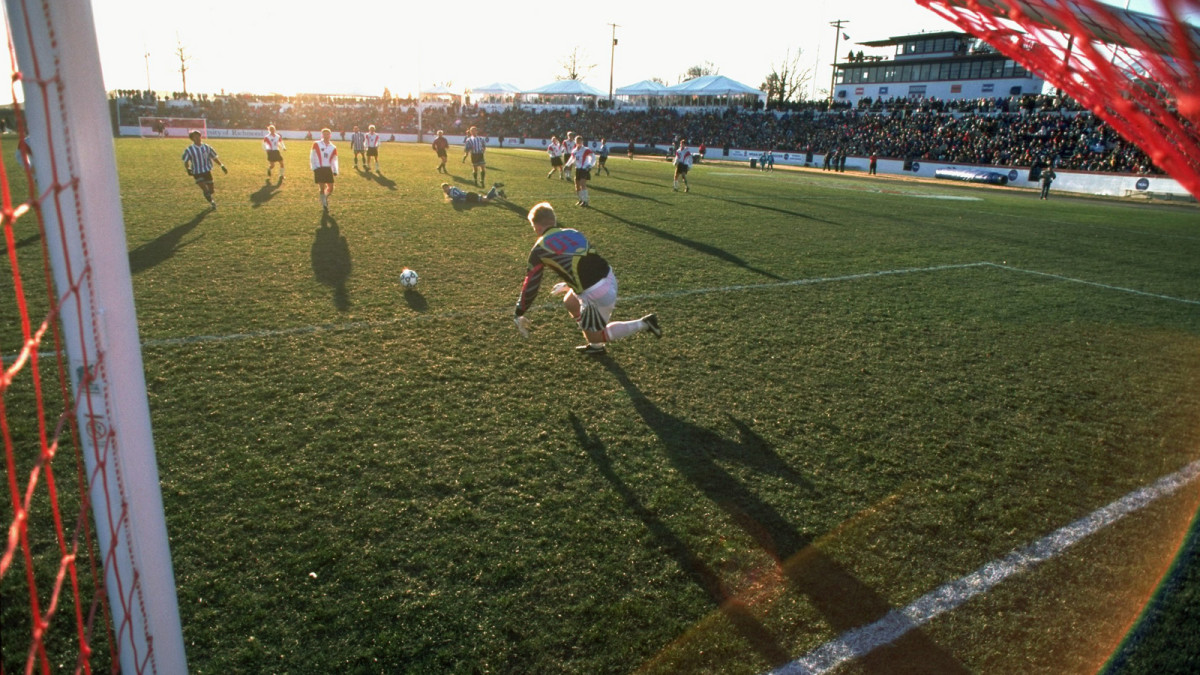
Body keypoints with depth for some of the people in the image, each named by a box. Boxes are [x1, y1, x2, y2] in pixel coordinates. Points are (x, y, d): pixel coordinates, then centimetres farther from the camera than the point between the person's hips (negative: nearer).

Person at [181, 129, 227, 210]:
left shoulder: (207, 147, -1)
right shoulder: (189, 150, -8)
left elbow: (214, 157, 8)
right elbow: (185, 161, -1)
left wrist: (222, 165, -1)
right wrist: (188, 169, -18)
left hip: (207, 171, 3)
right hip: (197, 173, -3)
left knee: (211, 190, 7)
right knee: (205, 190, -14)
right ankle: (212, 203, 6)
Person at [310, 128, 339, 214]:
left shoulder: (333, 147, 8)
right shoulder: (316, 144, 1)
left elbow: (334, 160, 14)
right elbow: (312, 157, 2)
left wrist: (335, 171, 3)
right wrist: (314, 168, -5)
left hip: (328, 169, 3)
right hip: (319, 169, -3)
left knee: (330, 188, 3)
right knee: (321, 187, -5)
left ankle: (325, 198, 33)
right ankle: (324, 205, 6)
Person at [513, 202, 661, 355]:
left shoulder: (539, 250, 0)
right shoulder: (573, 233, 16)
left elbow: (531, 284, 5)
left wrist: (519, 314, 18)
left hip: (596, 293, -7)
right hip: (609, 277, 7)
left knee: (594, 336, 15)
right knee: (570, 302, 30)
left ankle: (643, 324, 5)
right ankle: (596, 345, 34)